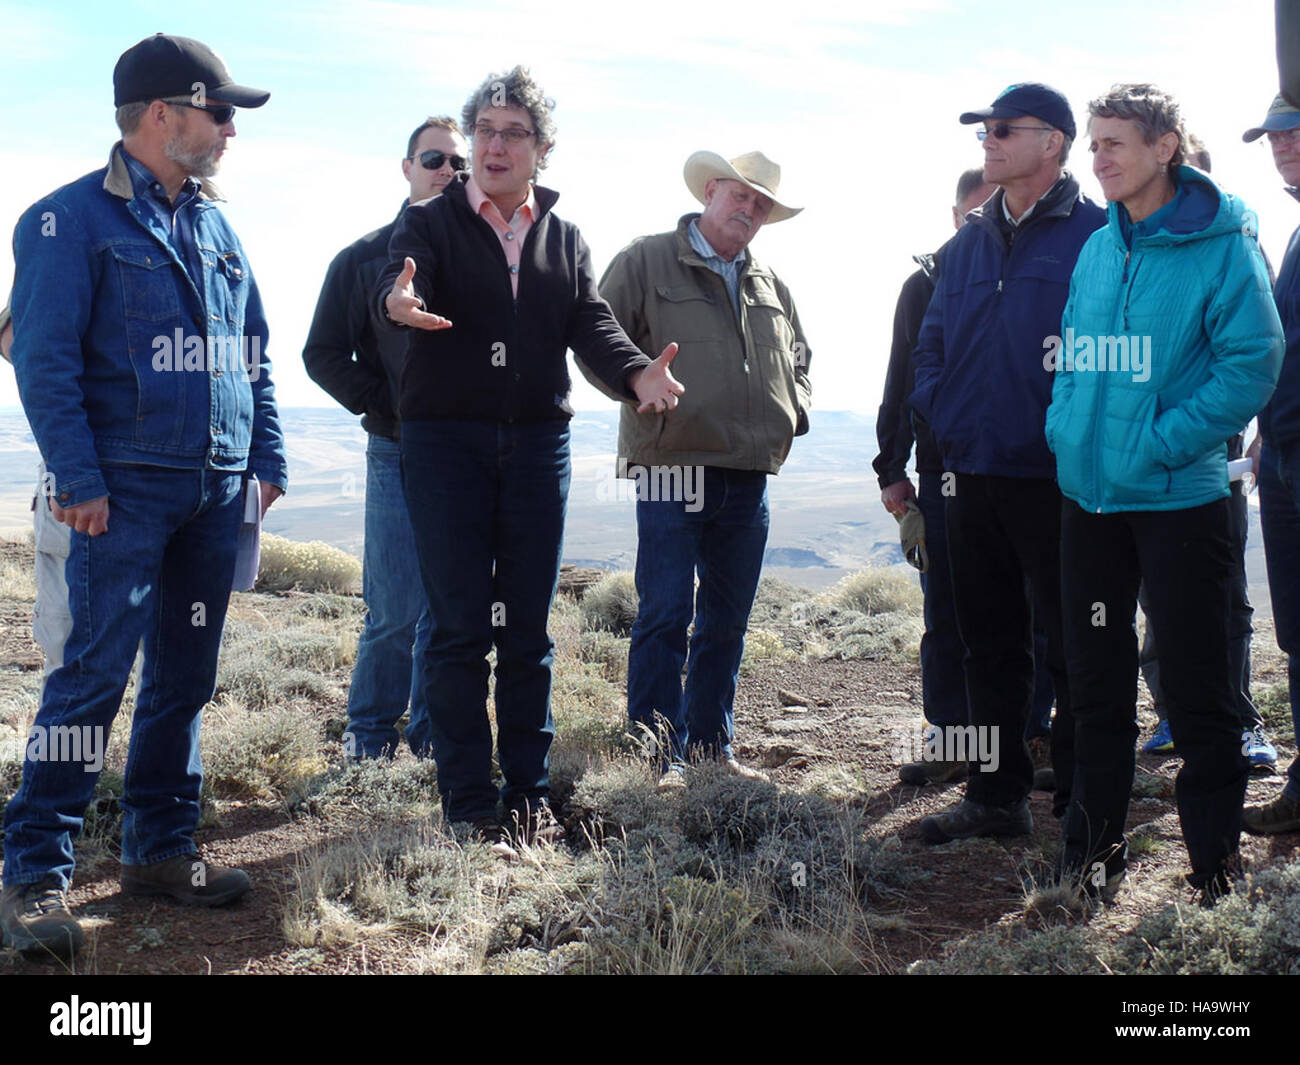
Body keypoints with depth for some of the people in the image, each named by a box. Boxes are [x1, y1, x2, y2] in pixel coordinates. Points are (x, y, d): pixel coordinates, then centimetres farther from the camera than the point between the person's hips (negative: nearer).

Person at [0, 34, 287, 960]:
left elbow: (254, 354, 19)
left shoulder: (215, 228, 15)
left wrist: (267, 458, 11)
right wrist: (80, 481, -16)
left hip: (218, 491, 7)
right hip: (127, 489, -7)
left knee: (186, 675, 11)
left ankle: (161, 849, 22)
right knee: (95, 673, -10)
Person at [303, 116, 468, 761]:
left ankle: (433, 741, 17)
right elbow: (324, 355, 6)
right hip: (399, 455, -2)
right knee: (396, 610, -3)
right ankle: (368, 736, 13)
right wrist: (387, 409, -6)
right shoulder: (364, 259, 6)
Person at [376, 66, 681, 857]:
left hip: (538, 443, 3)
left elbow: (592, 323, 0)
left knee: (529, 630, 7)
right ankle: (470, 807, 1)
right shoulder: (432, 223, 5)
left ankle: (530, 794, 15)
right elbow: (400, 281, -17)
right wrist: (400, 302, -43)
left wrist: (637, 372, -23)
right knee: (460, 628, -4)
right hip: (445, 442, -3)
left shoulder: (564, 240, 14)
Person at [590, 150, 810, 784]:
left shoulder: (768, 285, 20)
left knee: (727, 622, 10)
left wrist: (796, 403, 14)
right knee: (666, 616, -8)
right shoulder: (647, 262, 1)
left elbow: (797, 352, 32)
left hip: (748, 475, 6)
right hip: (674, 468, -6)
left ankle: (712, 747, 20)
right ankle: (657, 756, -1)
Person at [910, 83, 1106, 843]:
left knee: (1072, 649, 0)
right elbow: (932, 343, 21)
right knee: (990, 645, 13)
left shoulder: (1097, 235, -6)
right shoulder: (969, 244, 15)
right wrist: (941, 411, 7)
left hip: (1056, 478, -7)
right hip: (973, 474, 7)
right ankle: (998, 796, 24)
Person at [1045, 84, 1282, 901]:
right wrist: (1069, 430, 2)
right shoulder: (1098, 249, 10)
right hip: (1089, 492, 6)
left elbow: (1253, 366, -14)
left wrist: (1158, 442, -18)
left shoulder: (1222, 245, -8)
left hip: (1180, 497, -5)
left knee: (1196, 686, 1)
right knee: (1097, 680, 13)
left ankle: (1217, 870, 15)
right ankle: (1093, 856, 25)